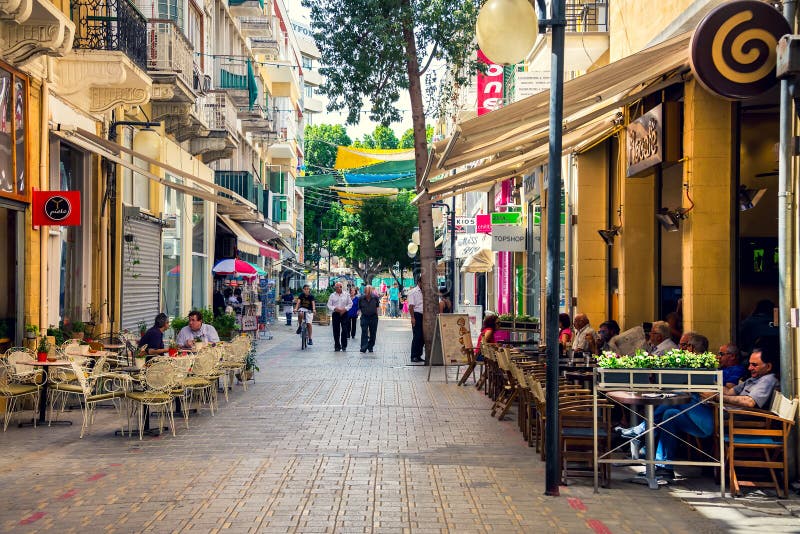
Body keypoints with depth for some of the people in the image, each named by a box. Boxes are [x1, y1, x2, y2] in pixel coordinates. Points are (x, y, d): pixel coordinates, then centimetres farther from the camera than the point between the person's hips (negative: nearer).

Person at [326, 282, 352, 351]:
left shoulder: (346, 295, 7)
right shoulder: (332, 295, 6)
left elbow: (350, 304, 9)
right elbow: (329, 305, 2)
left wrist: (345, 309, -7)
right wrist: (335, 308, -15)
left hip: (344, 314, 0)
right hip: (335, 314, 0)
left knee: (344, 330, -5)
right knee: (336, 331, 1)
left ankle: (344, 346, 5)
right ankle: (337, 346, 8)